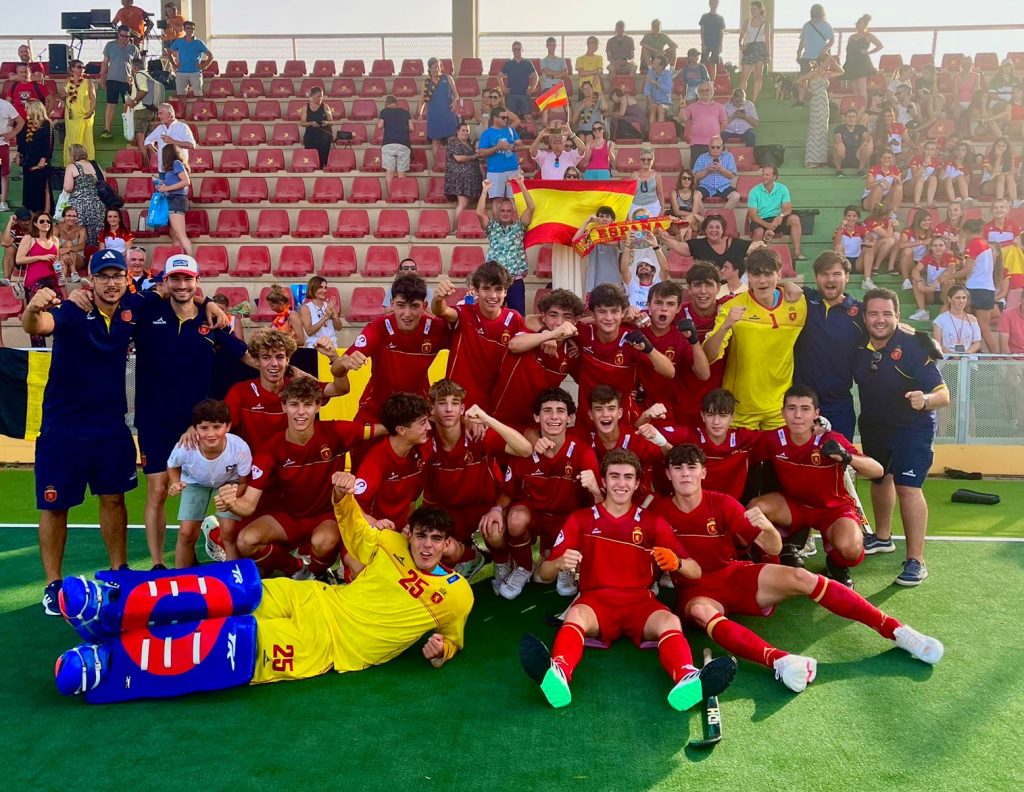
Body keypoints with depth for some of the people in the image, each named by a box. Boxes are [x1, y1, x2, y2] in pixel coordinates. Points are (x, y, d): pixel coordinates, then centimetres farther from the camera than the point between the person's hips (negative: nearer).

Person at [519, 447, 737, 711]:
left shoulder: (652, 522, 14)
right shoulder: (581, 519, 11)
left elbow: (696, 572, 9)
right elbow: (543, 573, 5)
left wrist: (676, 563, -17)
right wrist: (559, 564, -20)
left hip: (640, 602, 2)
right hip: (596, 600, -1)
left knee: (670, 621, -32)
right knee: (576, 614, -36)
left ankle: (688, 680, -61)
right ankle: (557, 675, -65)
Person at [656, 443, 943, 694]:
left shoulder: (722, 504, -4)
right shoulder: (660, 512, -6)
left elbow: (773, 548, -6)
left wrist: (768, 527, -27)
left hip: (736, 575, 2)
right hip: (697, 590, -1)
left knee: (799, 578, -23)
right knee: (701, 611, -39)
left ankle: (896, 630, -17)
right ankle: (779, 660, -55)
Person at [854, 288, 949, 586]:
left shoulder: (913, 347, -24)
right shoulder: (859, 346, -12)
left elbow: (943, 395, -25)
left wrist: (925, 400, -45)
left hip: (911, 428, -6)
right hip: (873, 426, 6)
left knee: (907, 488, -15)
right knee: (879, 480, 21)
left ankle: (916, 561, -7)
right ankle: (882, 537, 42)